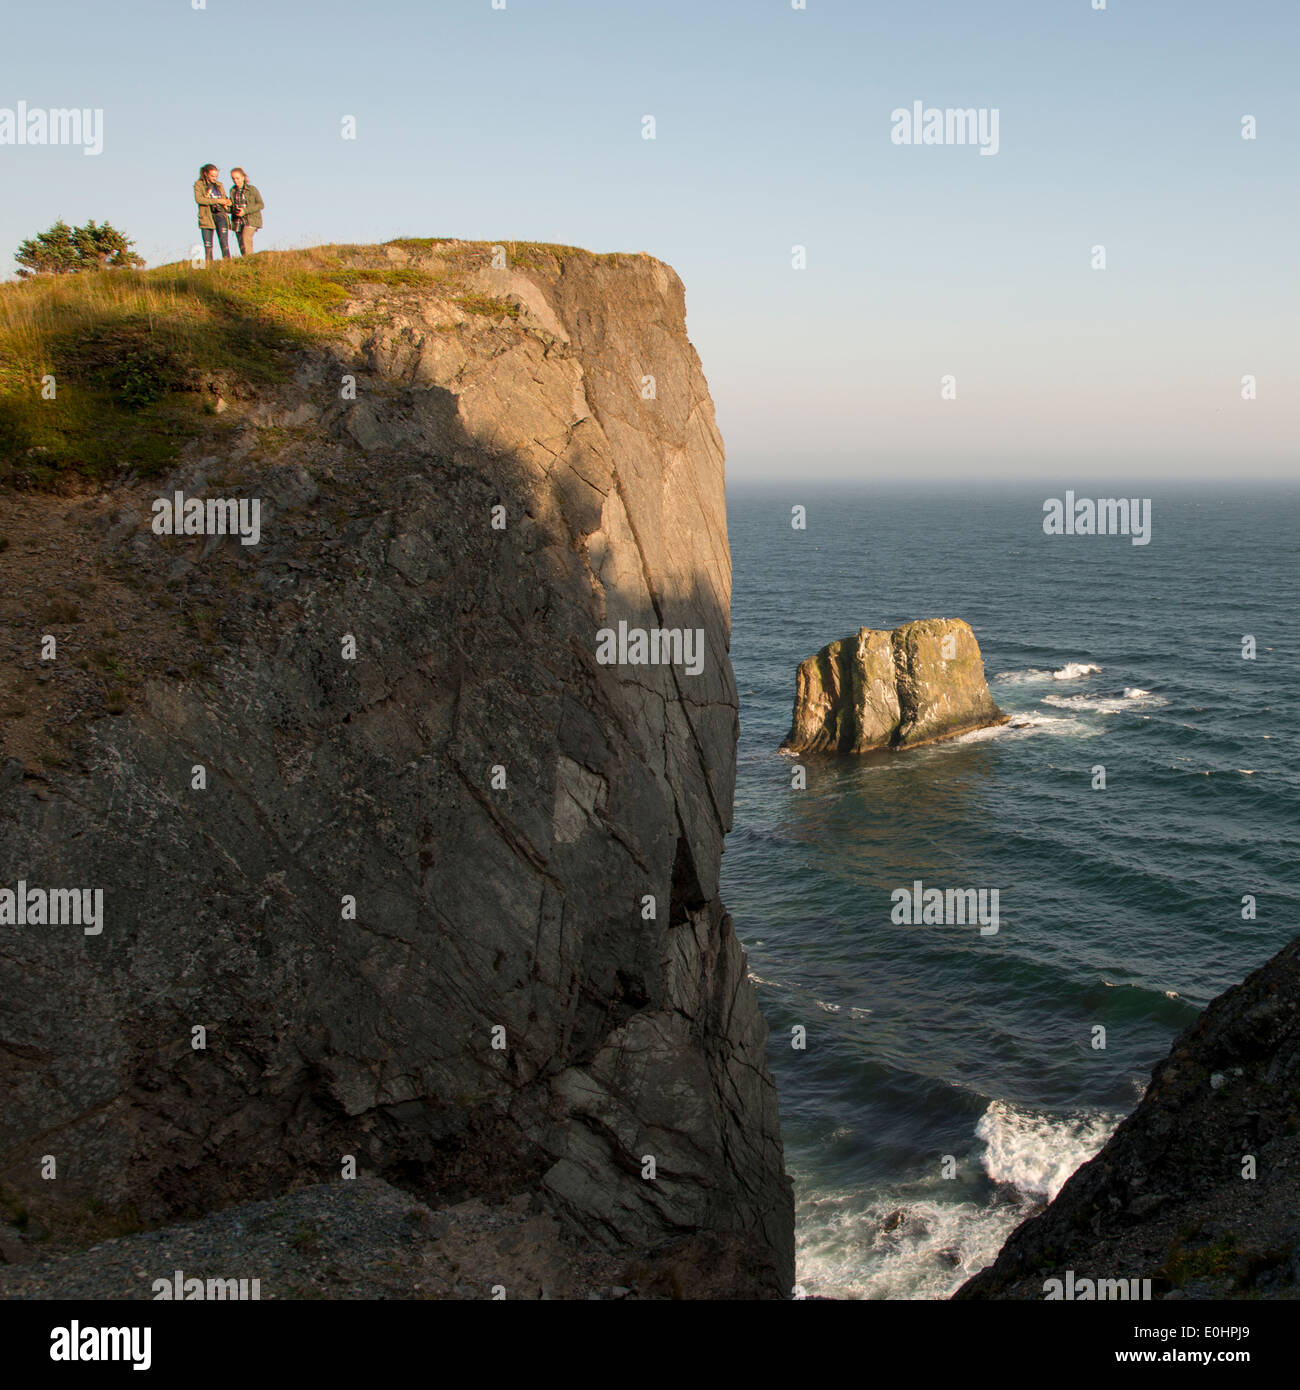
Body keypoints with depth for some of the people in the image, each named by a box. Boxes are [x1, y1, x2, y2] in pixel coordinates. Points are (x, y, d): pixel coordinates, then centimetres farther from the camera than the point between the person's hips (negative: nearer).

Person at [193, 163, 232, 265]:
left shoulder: (219, 185, 15)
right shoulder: (199, 184, 3)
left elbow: (225, 198, 27)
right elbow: (198, 199, -12)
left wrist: (227, 202, 0)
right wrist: (217, 201, -17)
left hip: (220, 215, 2)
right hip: (206, 216, -2)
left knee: (223, 240, -12)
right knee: (207, 244, -3)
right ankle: (208, 266, -1)